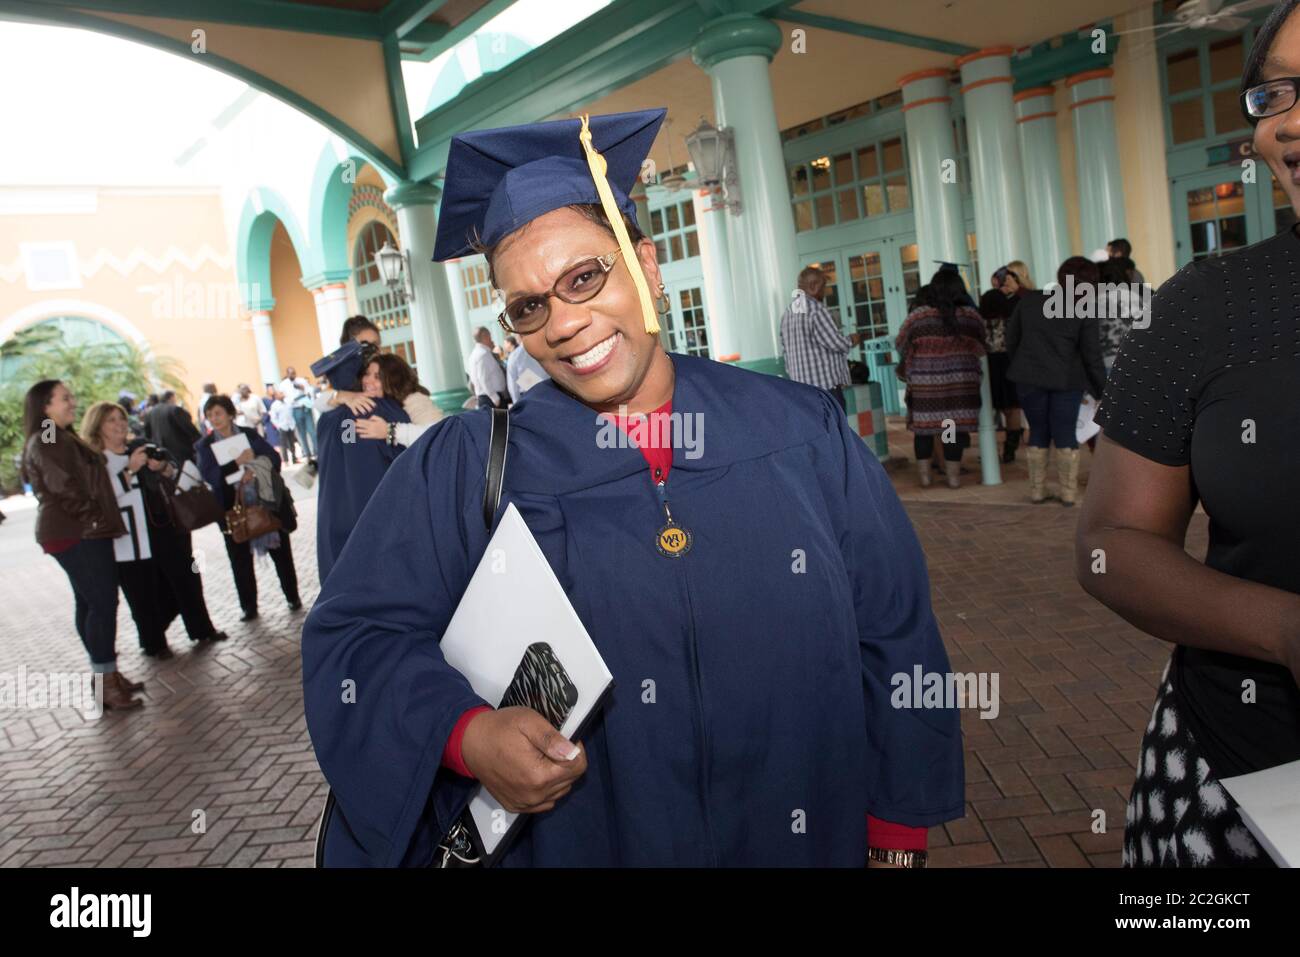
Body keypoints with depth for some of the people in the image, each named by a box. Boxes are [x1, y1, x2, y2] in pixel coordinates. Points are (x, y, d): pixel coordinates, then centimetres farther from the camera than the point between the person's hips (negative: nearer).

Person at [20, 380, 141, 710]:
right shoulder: (44, 442, -13)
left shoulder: (64, 438, 19)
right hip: (74, 534, -10)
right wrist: (95, 520, -12)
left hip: (82, 531, 10)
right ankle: (106, 682, -7)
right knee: (103, 602, -10)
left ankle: (106, 674, 18)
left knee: (89, 602, 12)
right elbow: (65, 488, -19)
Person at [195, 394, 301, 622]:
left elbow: (273, 457, -3)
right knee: (240, 559, 4)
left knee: (281, 551, 8)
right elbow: (209, 475, -12)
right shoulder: (204, 445, 1)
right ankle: (249, 607, 13)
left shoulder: (250, 434, 4)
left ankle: (292, 597, 21)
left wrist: (255, 468, -22)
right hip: (233, 508, 0)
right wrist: (237, 463, -24)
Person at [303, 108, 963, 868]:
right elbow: (355, 637, -8)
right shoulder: (460, 472, -10)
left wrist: (898, 836, -1)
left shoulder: (805, 433, -7)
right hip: (584, 845, -1)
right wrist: (466, 733, -25)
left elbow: (893, 638, -2)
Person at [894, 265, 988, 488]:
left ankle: (924, 474, 12)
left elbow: (901, 347, 4)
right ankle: (953, 475, 10)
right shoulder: (971, 316, -1)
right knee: (955, 426, 6)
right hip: (961, 382, 1)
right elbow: (982, 347, 11)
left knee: (923, 427, 8)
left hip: (925, 384, -1)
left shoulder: (917, 317, -6)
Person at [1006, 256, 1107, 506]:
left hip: (1029, 379, 2)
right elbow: (1092, 356, -6)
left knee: (1038, 432, 13)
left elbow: (1011, 337, 6)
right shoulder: (1085, 311, -7)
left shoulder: (1029, 300, 0)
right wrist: (1102, 390, 3)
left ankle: (1037, 491, 14)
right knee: (1066, 434, 8)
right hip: (1067, 380, -2)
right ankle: (1069, 492, 9)